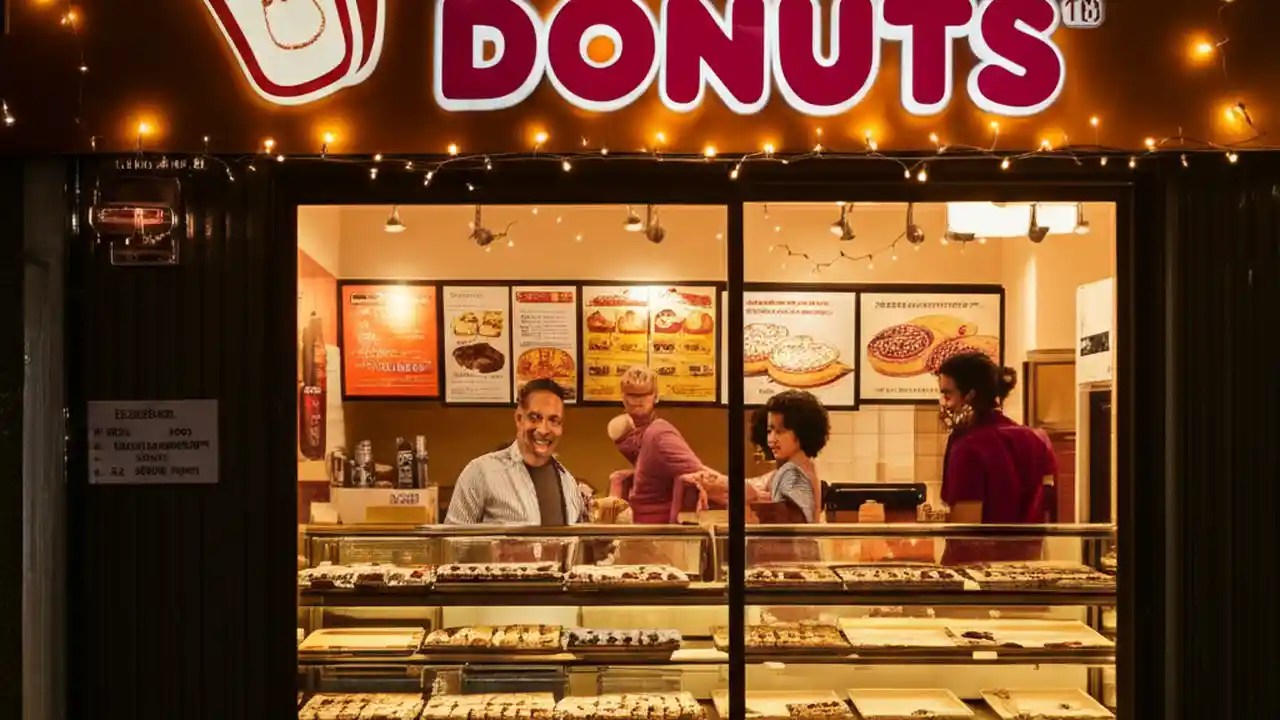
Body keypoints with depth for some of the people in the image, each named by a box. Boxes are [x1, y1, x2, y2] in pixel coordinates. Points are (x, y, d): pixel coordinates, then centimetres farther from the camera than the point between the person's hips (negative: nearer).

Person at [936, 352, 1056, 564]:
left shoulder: (968, 448, -17)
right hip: (1026, 560, 7)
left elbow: (965, 532, -21)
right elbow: (1047, 514, 9)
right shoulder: (1036, 440, 5)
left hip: (979, 561, -7)